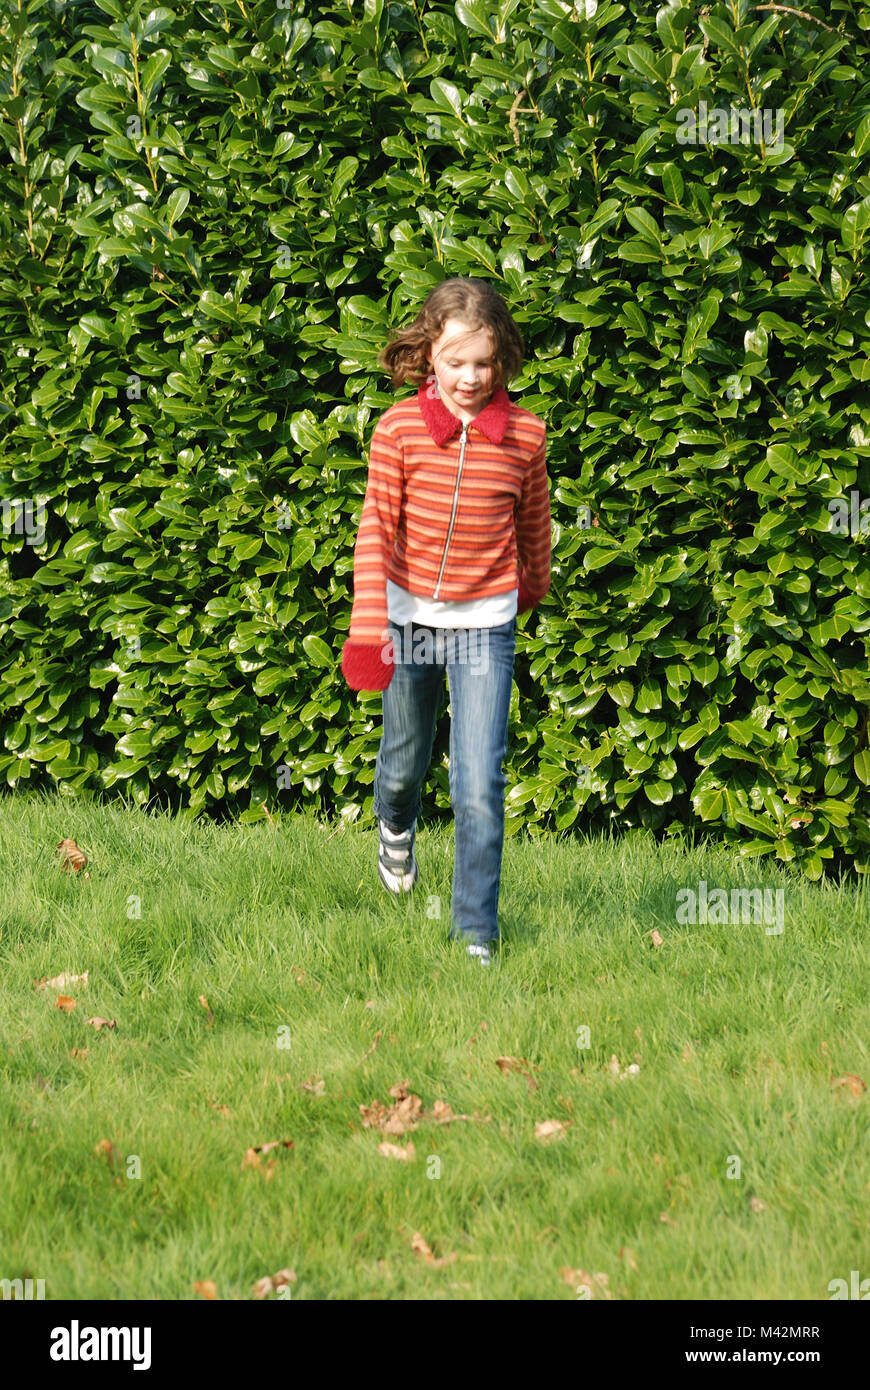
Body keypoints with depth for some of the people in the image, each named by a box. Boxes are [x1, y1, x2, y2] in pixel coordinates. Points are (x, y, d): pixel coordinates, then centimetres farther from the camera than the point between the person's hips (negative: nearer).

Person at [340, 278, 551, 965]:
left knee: (480, 786, -10)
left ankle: (476, 932, 1)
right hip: (409, 616, 1)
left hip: (484, 626, -1)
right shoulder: (399, 428, -10)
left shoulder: (525, 434, -9)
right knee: (405, 760, 21)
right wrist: (368, 627, -15)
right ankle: (396, 827, 56)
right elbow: (376, 529, -8)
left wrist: (534, 586, 25)